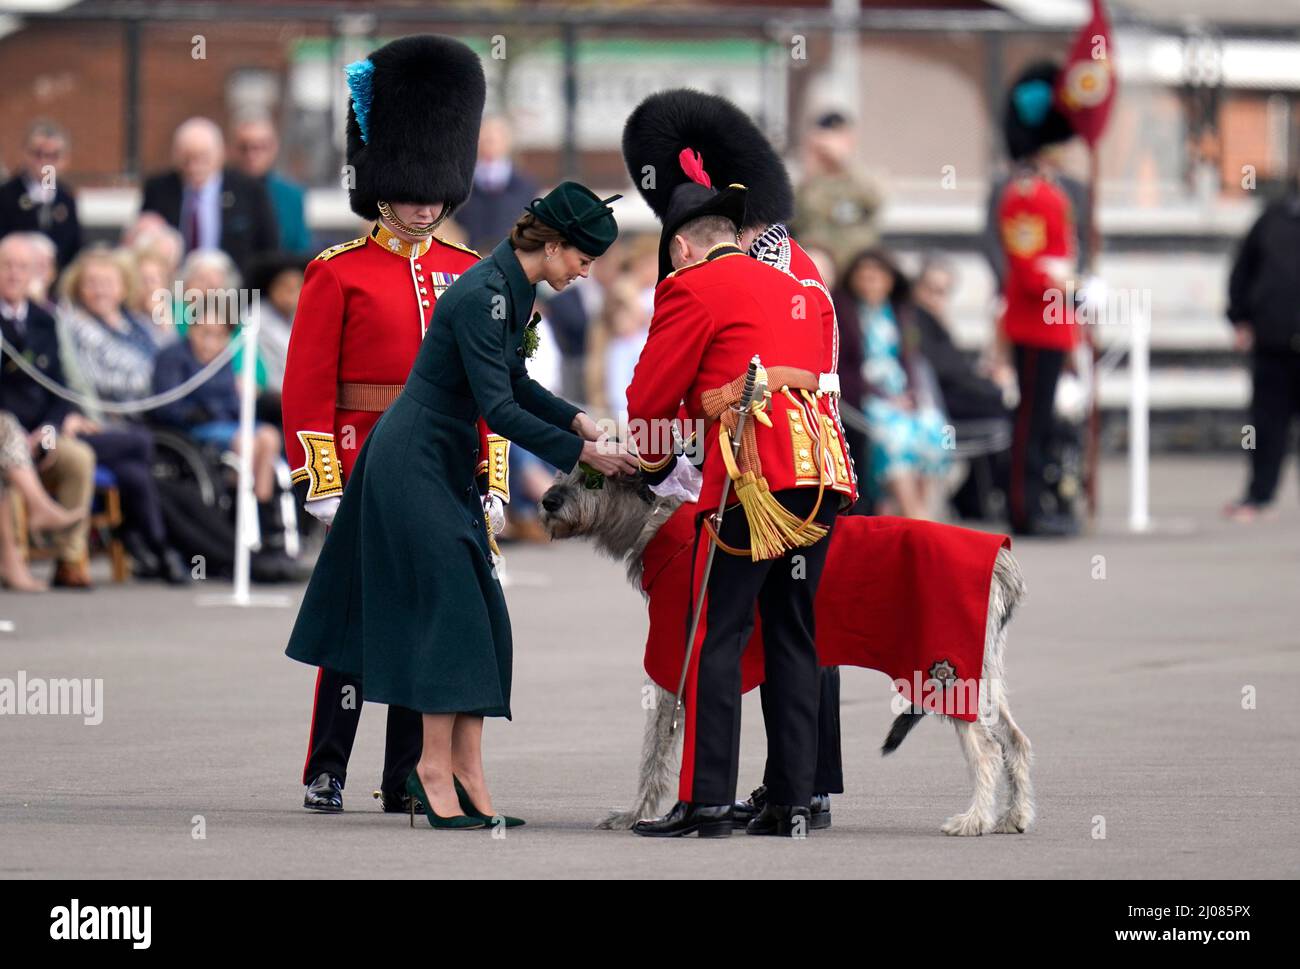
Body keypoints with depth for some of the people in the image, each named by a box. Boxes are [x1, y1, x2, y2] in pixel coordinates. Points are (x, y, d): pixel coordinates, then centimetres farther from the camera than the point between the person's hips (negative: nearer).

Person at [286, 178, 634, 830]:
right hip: (414, 463, -10)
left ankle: (462, 771, 4)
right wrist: (582, 453, -25)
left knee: (477, 615, 5)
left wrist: (574, 419, 3)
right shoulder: (482, 296, -23)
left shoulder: (514, 289, 7)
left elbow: (514, 384, 18)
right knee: (452, 606, -10)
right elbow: (498, 408, -26)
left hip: (445, 462, 10)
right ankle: (437, 767, -6)